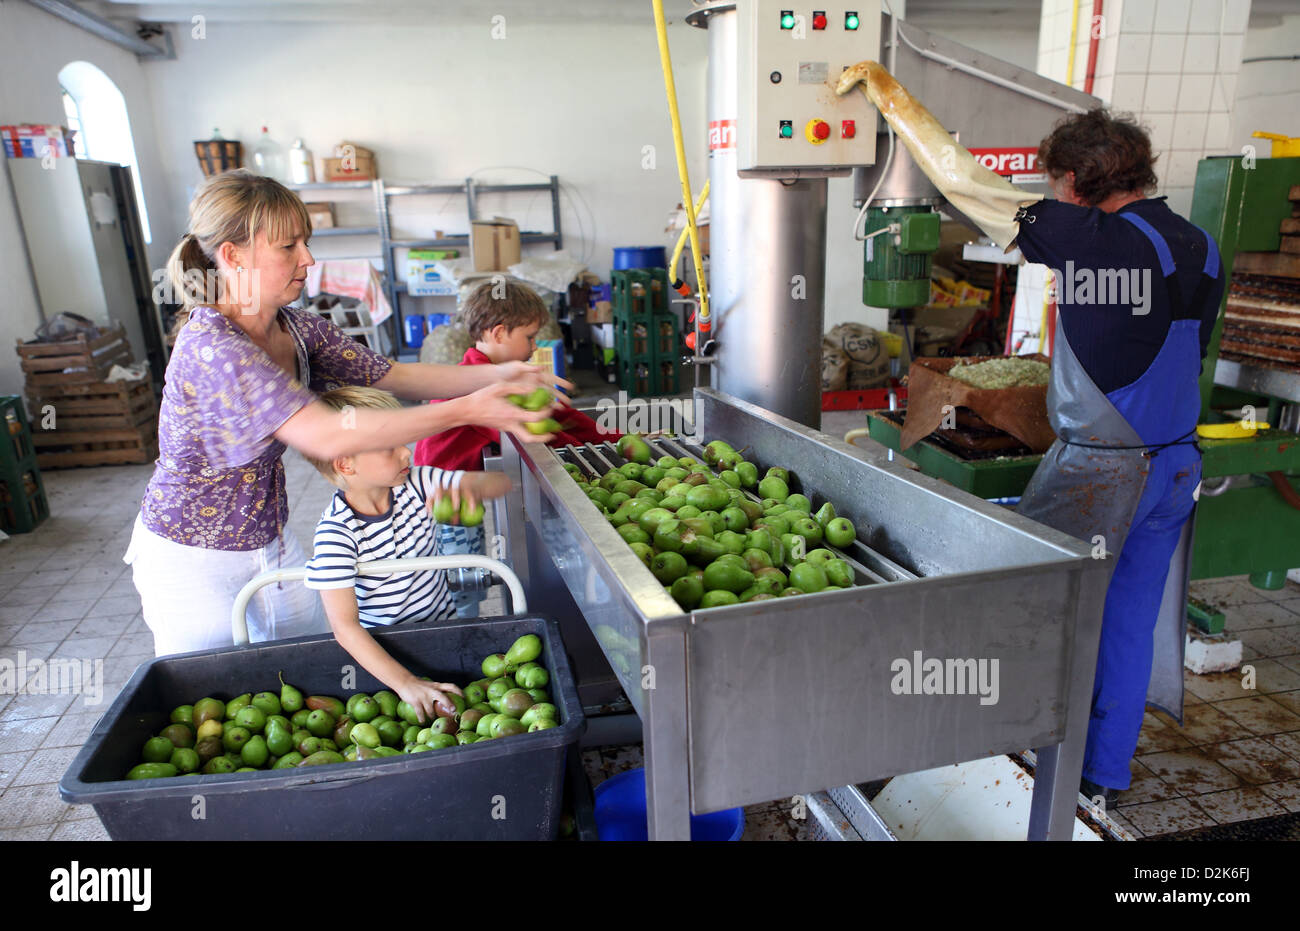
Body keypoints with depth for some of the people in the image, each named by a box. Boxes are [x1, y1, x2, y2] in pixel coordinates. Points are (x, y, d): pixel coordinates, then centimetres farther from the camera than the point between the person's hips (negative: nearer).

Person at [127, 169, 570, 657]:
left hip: (269, 538, 7)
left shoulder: (298, 329, -6)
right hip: (194, 558, -7)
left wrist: (498, 374, -21)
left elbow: (393, 376, -6)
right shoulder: (211, 348, -31)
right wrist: (467, 410, -43)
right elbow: (325, 435, -41)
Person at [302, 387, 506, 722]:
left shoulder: (415, 484, -8)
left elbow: (500, 483, -9)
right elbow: (344, 627, -26)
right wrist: (405, 683, -35)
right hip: (381, 649, -4)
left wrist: (468, 486, -33)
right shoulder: (336, 532, -21)